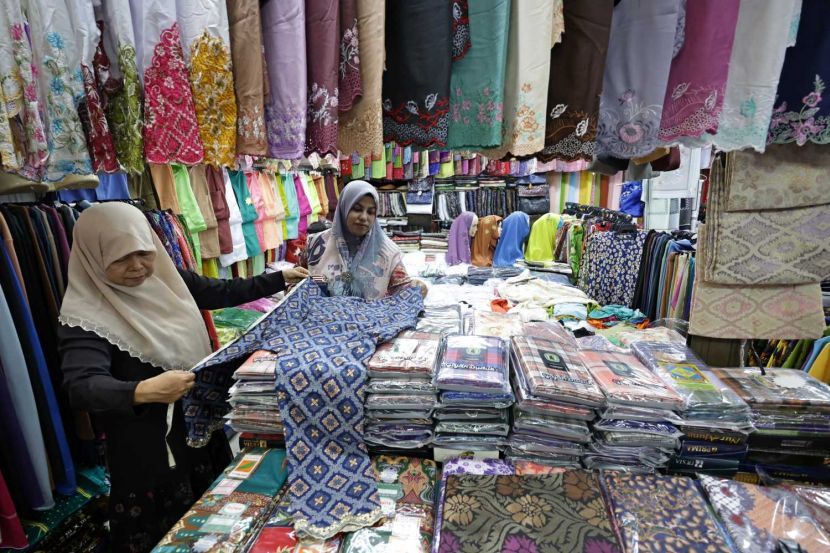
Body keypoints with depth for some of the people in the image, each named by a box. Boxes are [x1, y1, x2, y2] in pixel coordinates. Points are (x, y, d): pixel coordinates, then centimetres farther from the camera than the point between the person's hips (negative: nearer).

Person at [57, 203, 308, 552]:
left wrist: (280, 279, 12)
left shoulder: (168, 279, -3)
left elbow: (224, 293, 9)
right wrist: (143, 391, -51)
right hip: (149, 446, -6)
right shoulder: (86, 315, -20)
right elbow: (82, 387, -31)